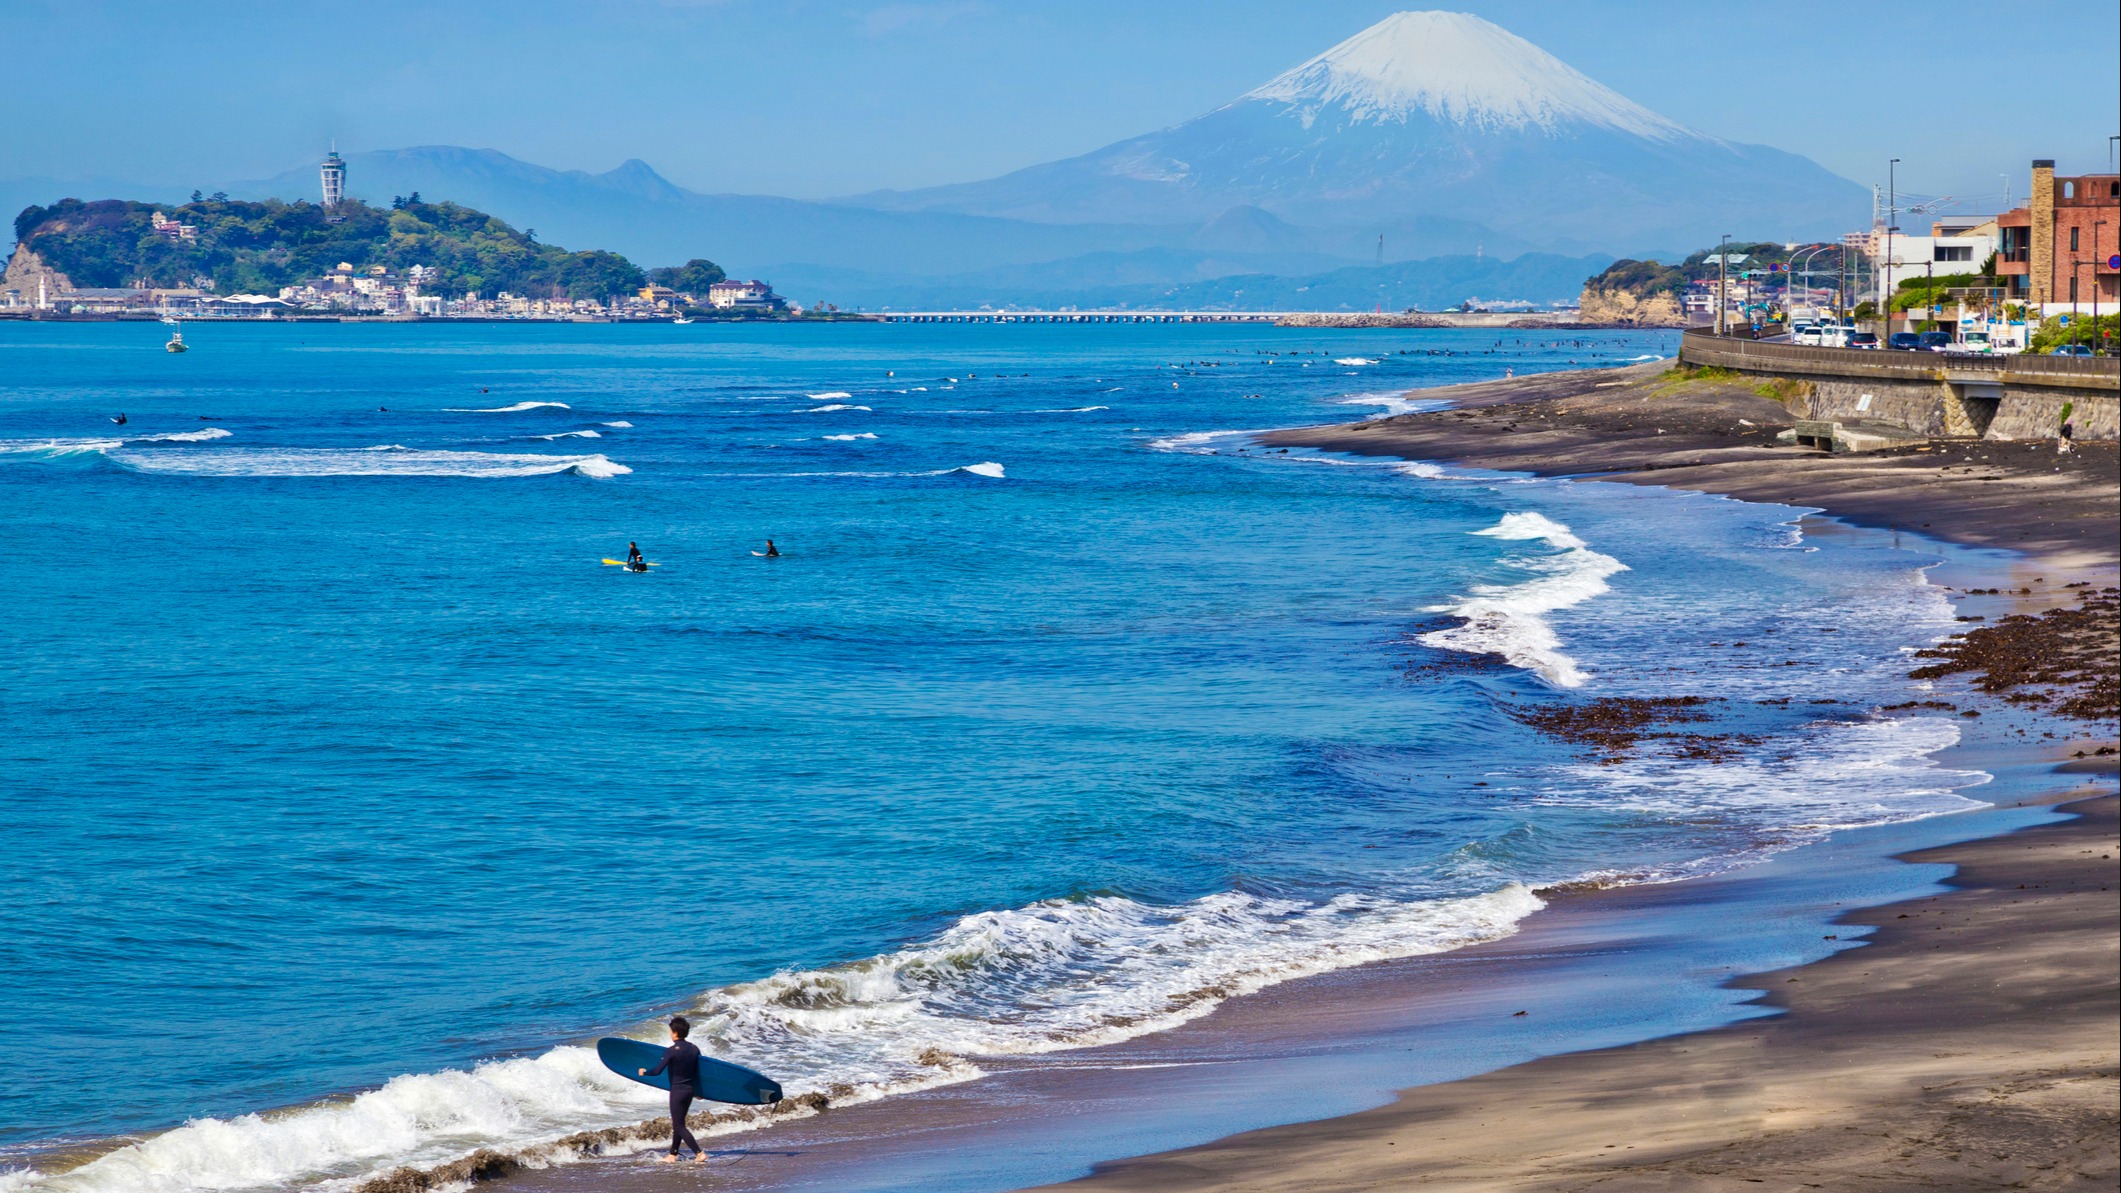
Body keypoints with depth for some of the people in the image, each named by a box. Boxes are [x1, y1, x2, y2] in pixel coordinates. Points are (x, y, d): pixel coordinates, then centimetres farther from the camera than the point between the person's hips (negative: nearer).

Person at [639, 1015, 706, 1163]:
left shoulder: (671, 1051, -18)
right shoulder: (694, 1049, 2)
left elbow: (657, 1071, -16)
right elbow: (698, 1072, 10)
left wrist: (644, 1073, 4)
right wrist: (698, 1091, 22)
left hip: (677, 1091, -7)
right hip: (690, 1090, 7)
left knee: (679, 1126, -3)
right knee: (678, 1124, 18)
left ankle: (699, 1153, -12)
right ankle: (672, 1155, 23)